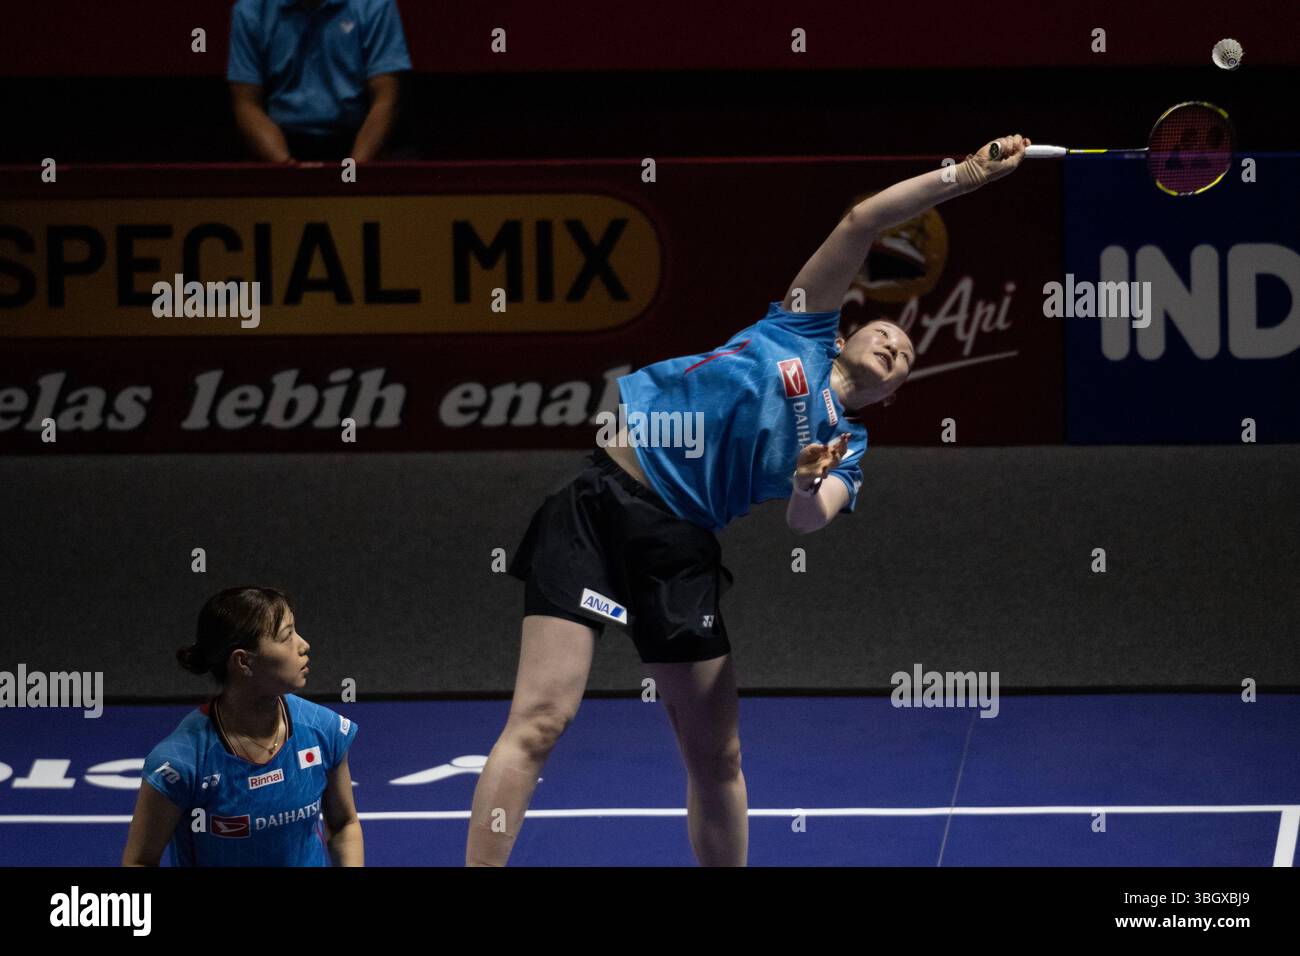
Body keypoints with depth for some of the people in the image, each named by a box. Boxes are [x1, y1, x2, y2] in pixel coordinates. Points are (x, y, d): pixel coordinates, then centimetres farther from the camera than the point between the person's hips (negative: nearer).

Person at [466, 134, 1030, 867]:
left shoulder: (847, 448, 17)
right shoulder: (804, 331, 12)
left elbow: (807, 521, -4)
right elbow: (864, 220, 7)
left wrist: (809, 483, -26)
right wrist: (965, 175, 2)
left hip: (679, 544, 4)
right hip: (599, 494, -4)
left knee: (718, 756, 7)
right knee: (541, 721, -14)